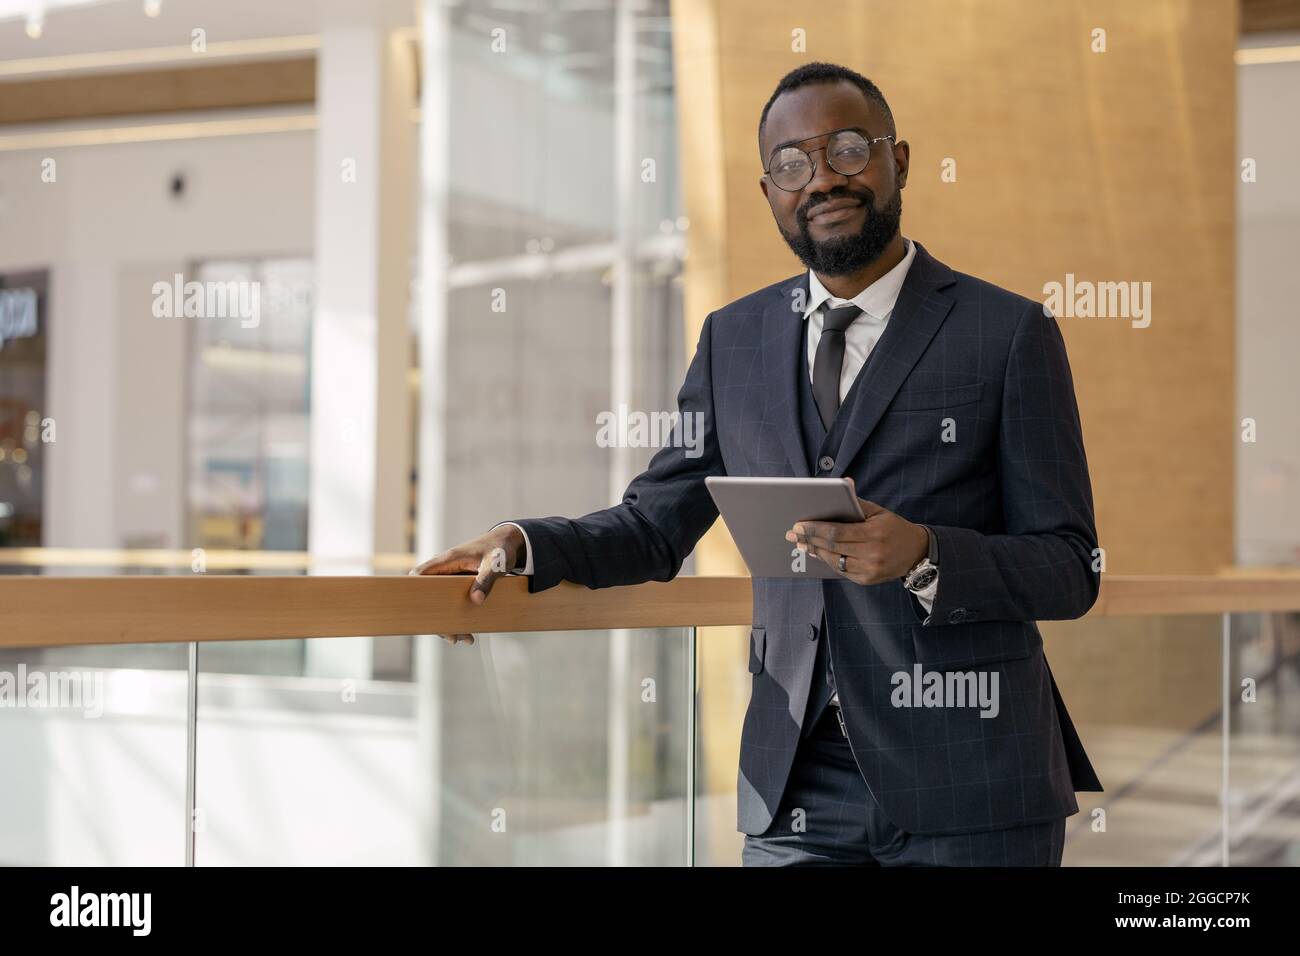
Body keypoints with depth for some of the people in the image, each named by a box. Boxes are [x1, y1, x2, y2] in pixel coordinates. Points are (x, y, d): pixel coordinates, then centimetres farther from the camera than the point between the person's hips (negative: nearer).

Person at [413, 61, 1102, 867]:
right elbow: (655, 525, 16)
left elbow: (1070, 570, -4)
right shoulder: (734, 340, 11)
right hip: (798, 792, 3)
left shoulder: (1010, 334, -3)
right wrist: (523, 546, -2)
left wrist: (923, 557, -21)